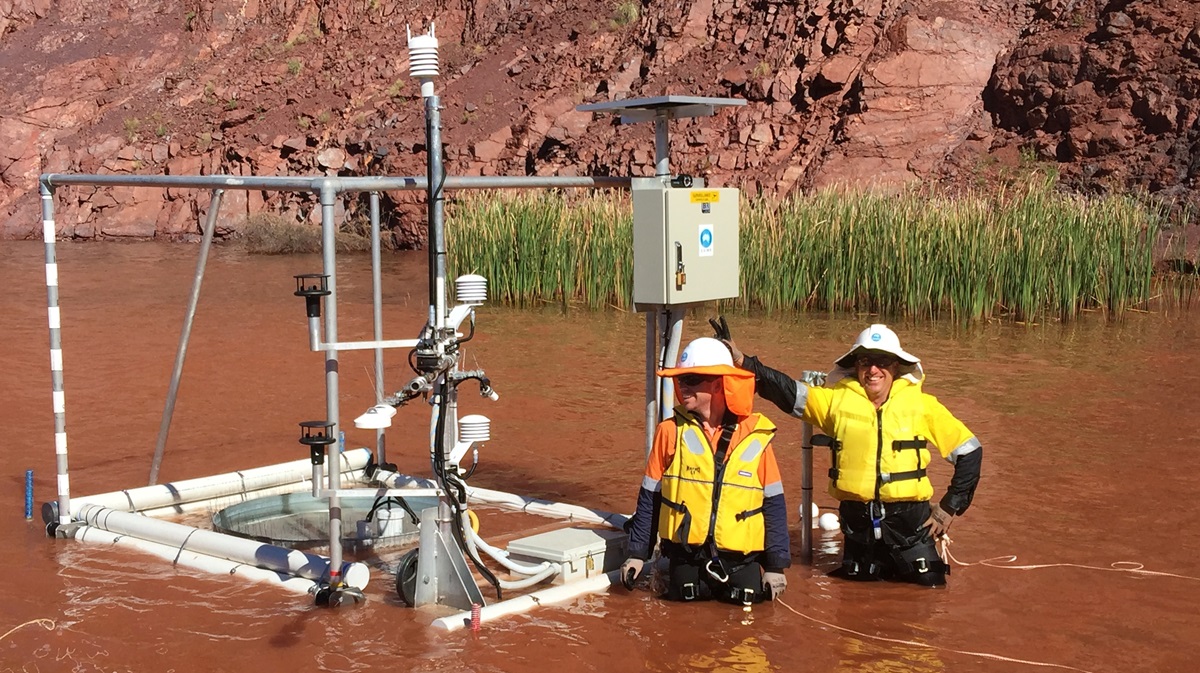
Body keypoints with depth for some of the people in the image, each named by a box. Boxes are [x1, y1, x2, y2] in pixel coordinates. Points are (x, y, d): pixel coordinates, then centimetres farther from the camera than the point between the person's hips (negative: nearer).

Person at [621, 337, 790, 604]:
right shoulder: (671, 431, -2)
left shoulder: (755, 436, -3)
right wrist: (638, 553, 6)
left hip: (741, 561, 0)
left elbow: (774, 504, 2)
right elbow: (649, 497, 5)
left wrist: (776, 565, 1)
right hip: (686, 559, 0)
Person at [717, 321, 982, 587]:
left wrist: (950, 507, 3)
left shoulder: (922, 405, -1)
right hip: (858, 523, 2)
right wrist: (742, 362, -19)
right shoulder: (837, 399, 2)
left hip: (909, 523, -1)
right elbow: (787, 391, -6)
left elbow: (969, 450, 5)